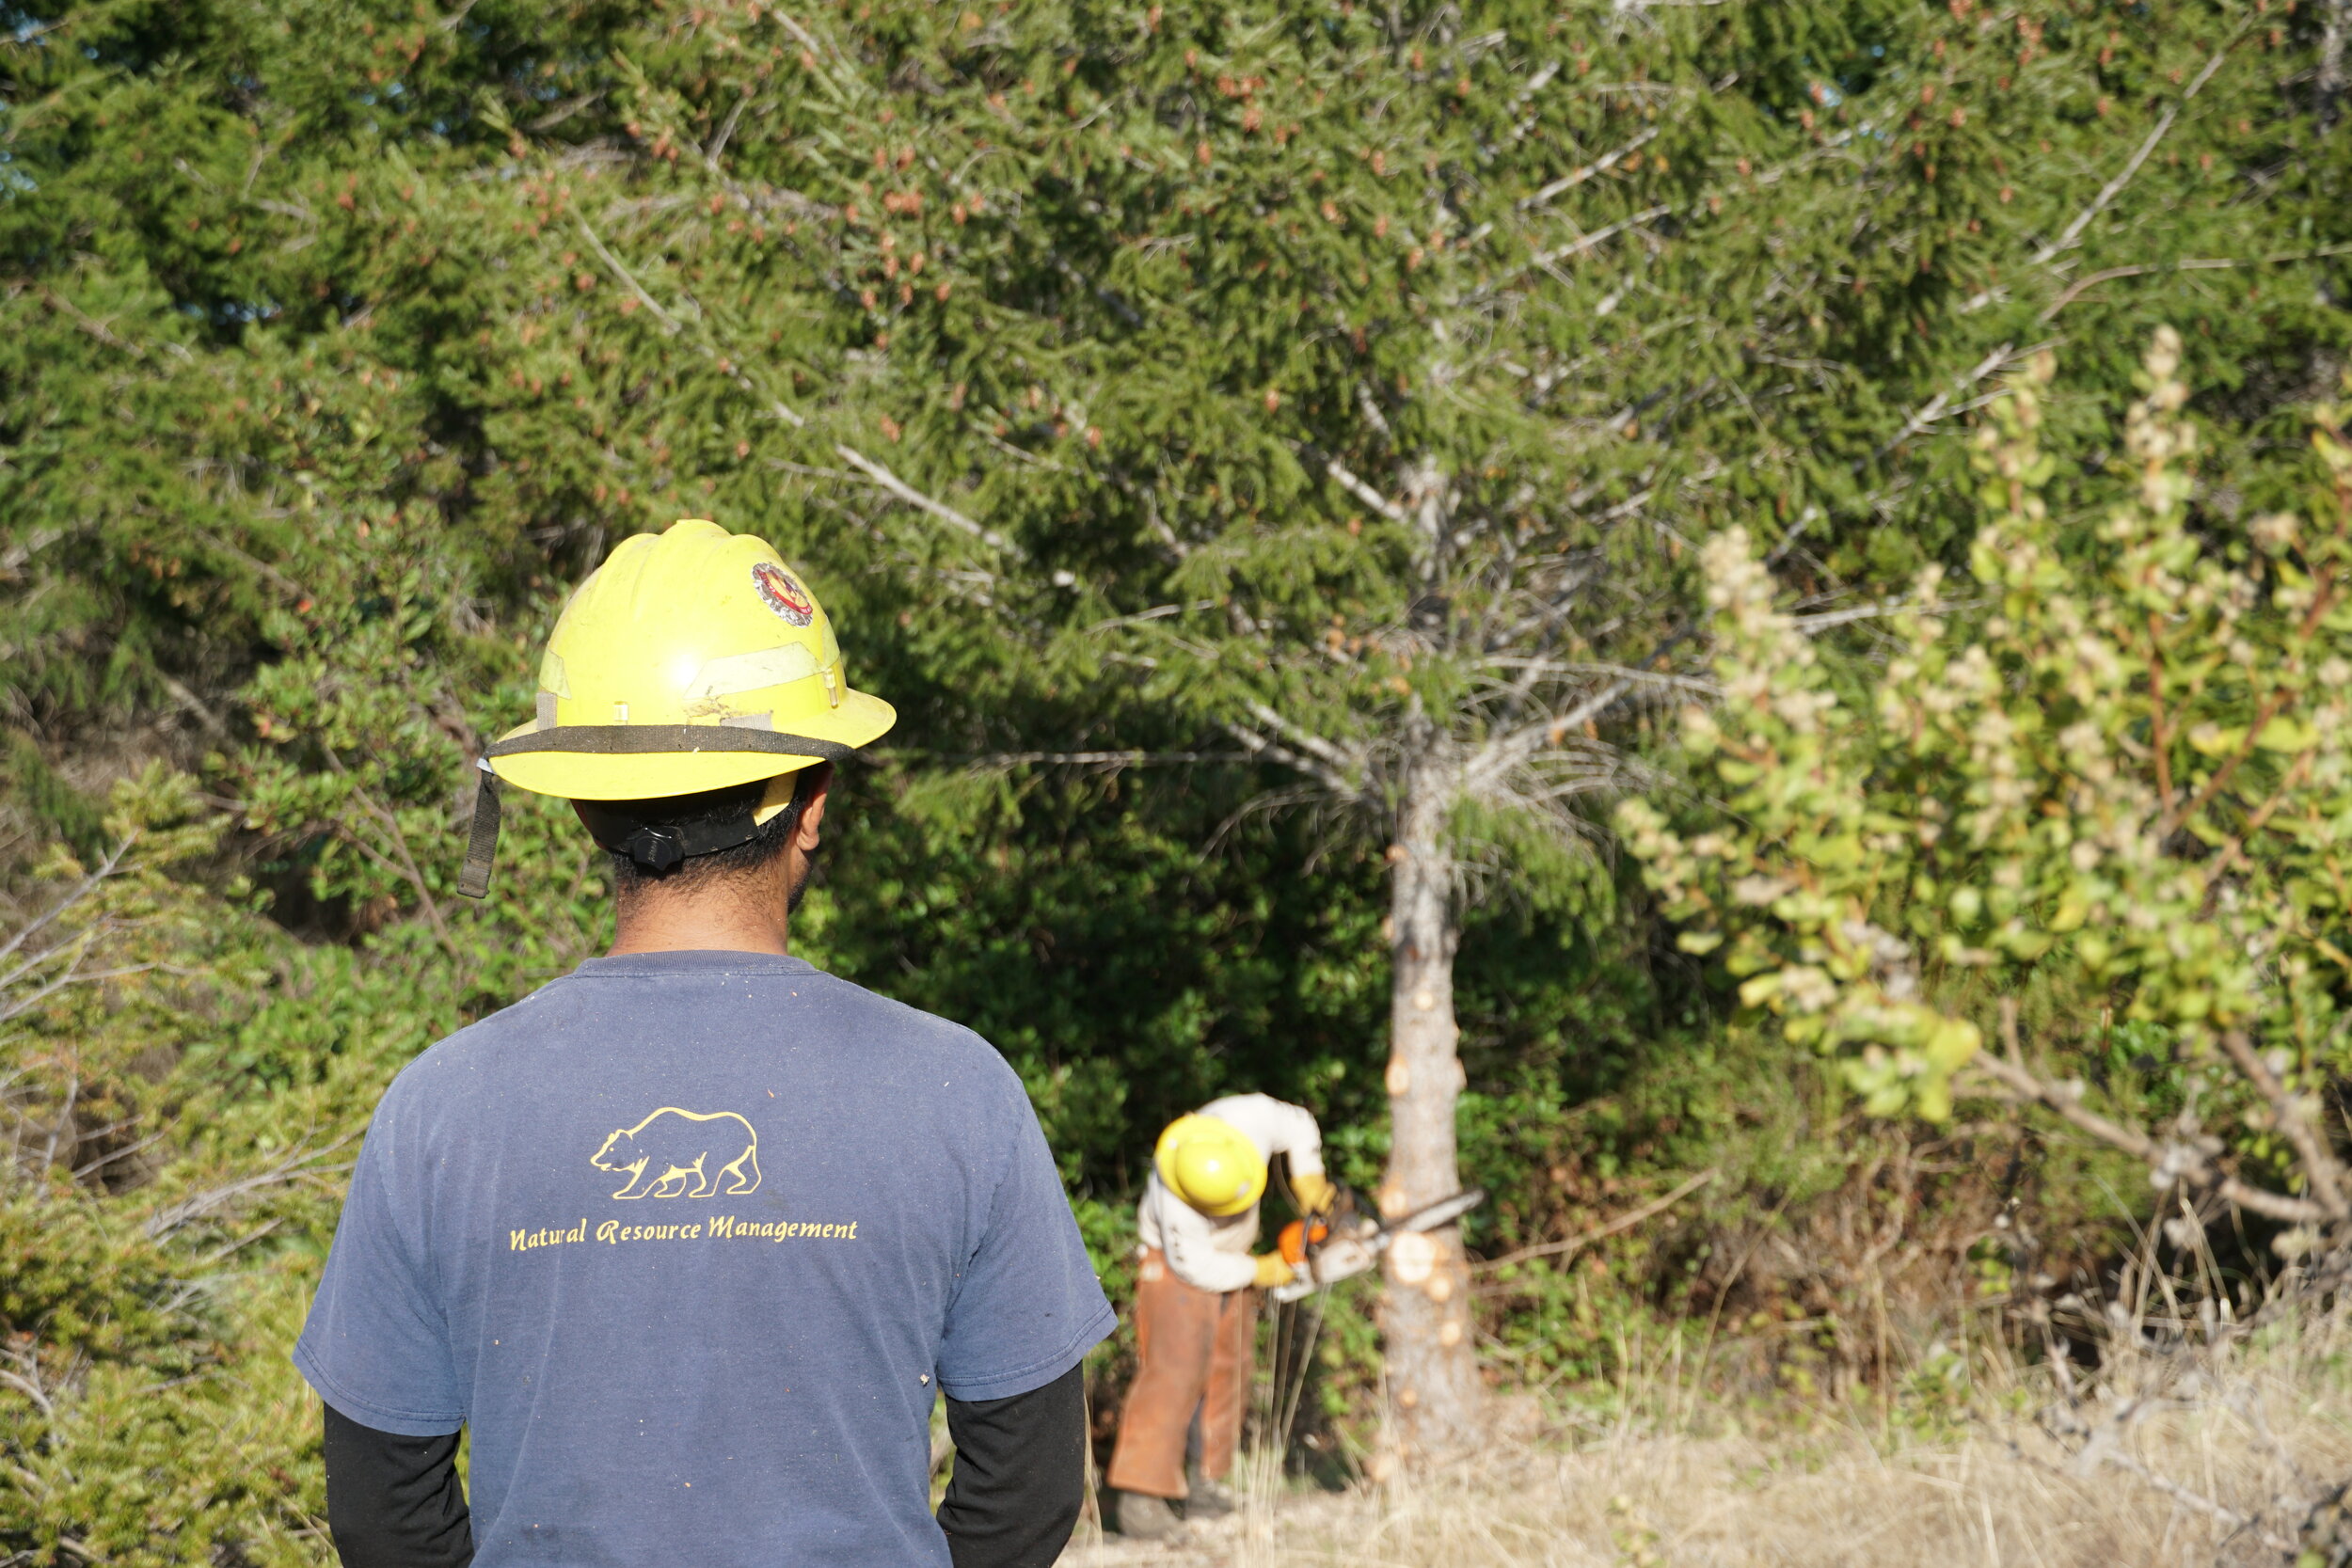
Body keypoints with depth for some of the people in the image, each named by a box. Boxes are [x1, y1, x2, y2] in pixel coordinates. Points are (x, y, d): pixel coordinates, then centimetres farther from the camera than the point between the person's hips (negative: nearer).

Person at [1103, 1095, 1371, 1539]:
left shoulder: (1252, 1117, -26)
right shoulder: (1174, 1204, -38)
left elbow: (1298, 1127, -4)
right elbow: (1198, 1266, -25)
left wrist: (1310, 1190, -12)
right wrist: (1264, 1273, -15)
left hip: (1230, 1258, 7)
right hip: (1177, 1265, -7)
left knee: (1228, 1374, 6)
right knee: (1174, 1371, -17)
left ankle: (1204, 1486, 11)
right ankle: (1138, 1493, -20)